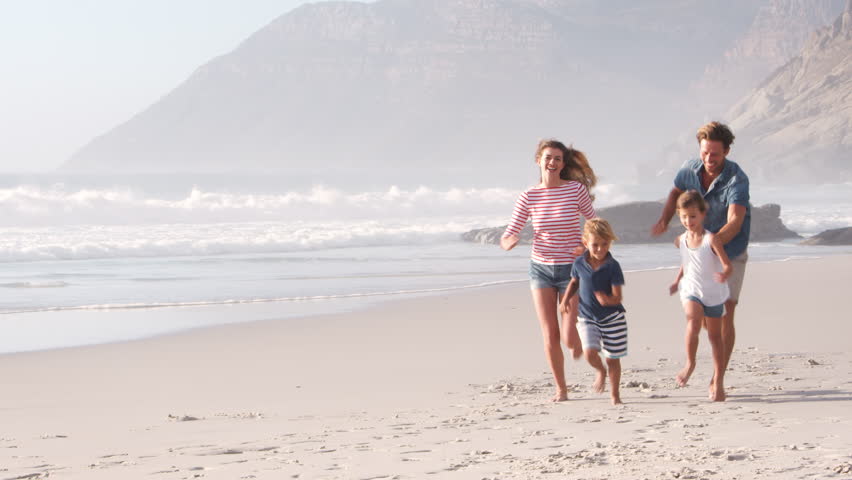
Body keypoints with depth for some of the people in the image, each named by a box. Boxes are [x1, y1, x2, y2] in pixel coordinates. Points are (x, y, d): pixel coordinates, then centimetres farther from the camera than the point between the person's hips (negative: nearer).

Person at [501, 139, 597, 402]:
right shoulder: (529, 197, -3)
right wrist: (509, 241, -26)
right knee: (550, 336, -1)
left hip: (571, 269, -2)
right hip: (541, 269, 2)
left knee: (569, 338, -8)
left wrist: (588, 246, -13)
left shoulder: (576, 189, -7)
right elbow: (507, 238, -2)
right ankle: (561, 388, 17)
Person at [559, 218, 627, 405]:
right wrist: (566, 298, 3)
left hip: (612, 317, -2)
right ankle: (601, 371, 18)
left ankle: (615, 394, 24)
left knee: (613, 358, 5)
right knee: (590, 352, -17)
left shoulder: (613, 267, -13)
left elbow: (617, 297, -15)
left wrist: (607, 299, -37)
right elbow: (574, 282, 18)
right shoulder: (580, 263, -3)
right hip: (587, 318, 2)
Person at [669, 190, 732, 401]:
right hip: (691, 291, 2)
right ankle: (690, 363, -15)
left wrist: (724, 275, -43)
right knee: (693, 320, -28)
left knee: (715, 336, 8)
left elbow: (727, 265, -22)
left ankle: (718, 381, 16)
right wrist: (677, 282, 14)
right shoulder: (680, 241, 1)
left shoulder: (711, 240, -16)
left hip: (713, 293, -2)